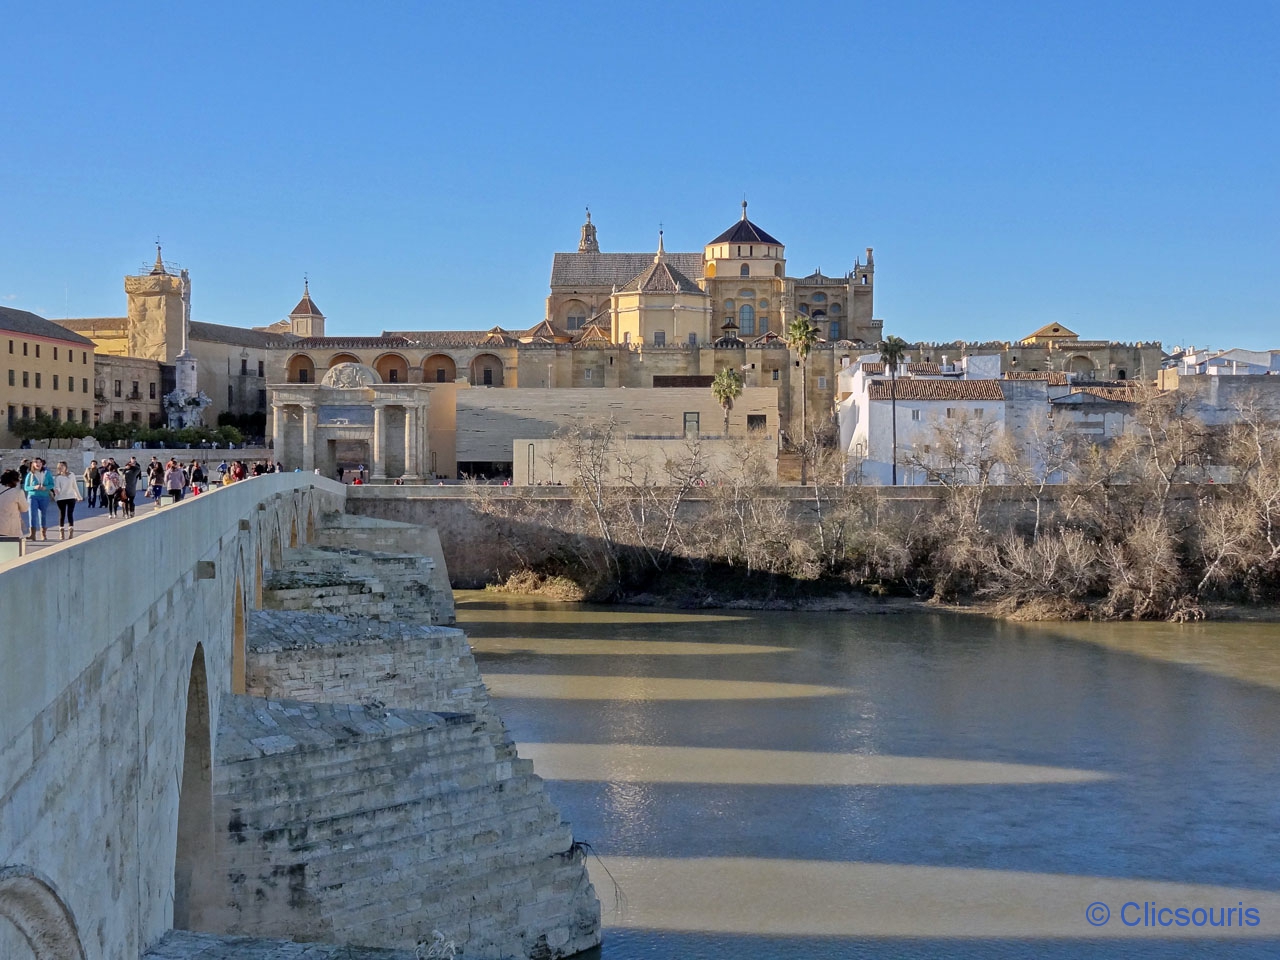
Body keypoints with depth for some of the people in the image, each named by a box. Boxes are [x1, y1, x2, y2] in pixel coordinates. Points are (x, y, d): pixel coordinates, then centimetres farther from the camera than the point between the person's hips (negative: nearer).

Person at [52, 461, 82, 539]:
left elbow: (75, 486, 11)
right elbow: (56, 487, -14)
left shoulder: (71, 475, 3)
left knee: (70, 514, -4)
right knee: (62, 515, 3)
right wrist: (56, 490, -37)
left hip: (71, 497, 1)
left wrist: (78, 496, 16)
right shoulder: (57, 477, -3)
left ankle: (71, 532, -3)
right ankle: (61, 532, 8)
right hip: (61, 498, -1)